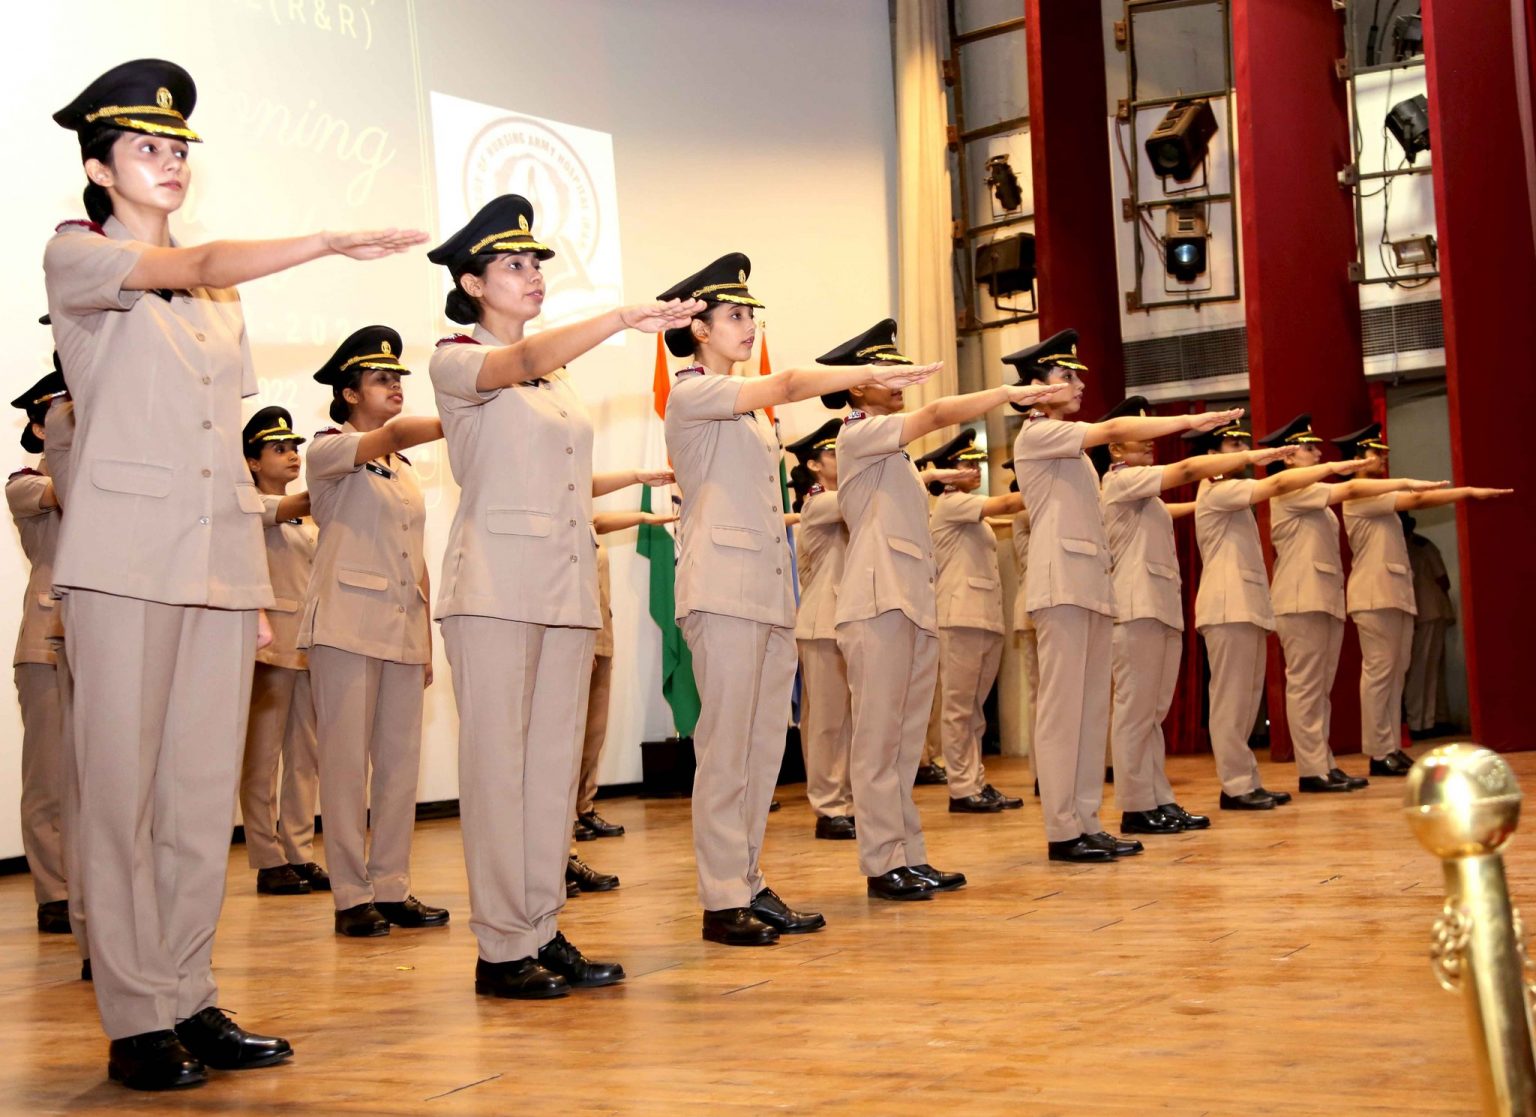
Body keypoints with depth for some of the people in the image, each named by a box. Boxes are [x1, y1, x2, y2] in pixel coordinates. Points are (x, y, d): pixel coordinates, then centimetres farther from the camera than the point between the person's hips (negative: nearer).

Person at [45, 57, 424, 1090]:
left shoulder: (220, 298, 22)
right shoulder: (77, 257, 4)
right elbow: (195, 267, -16)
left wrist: (259, 578, 14)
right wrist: (337, 243, -28)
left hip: (222, 559, 6)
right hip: (128, 554, -5)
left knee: (206, 790, 4)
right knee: (124, 788, -5)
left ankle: (192, 1002, 11)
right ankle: (137, 1021, 1)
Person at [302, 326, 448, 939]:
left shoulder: (403, 466, 19)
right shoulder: (328, 449, -1)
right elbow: (395, 432, -23)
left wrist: (427, 637, 16)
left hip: (403, 629, 7)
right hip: (347, 624, -6)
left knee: (401, 761, 4)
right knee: (347, 762, -5)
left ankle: (392, 888, 9)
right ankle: (351, 896, -1)